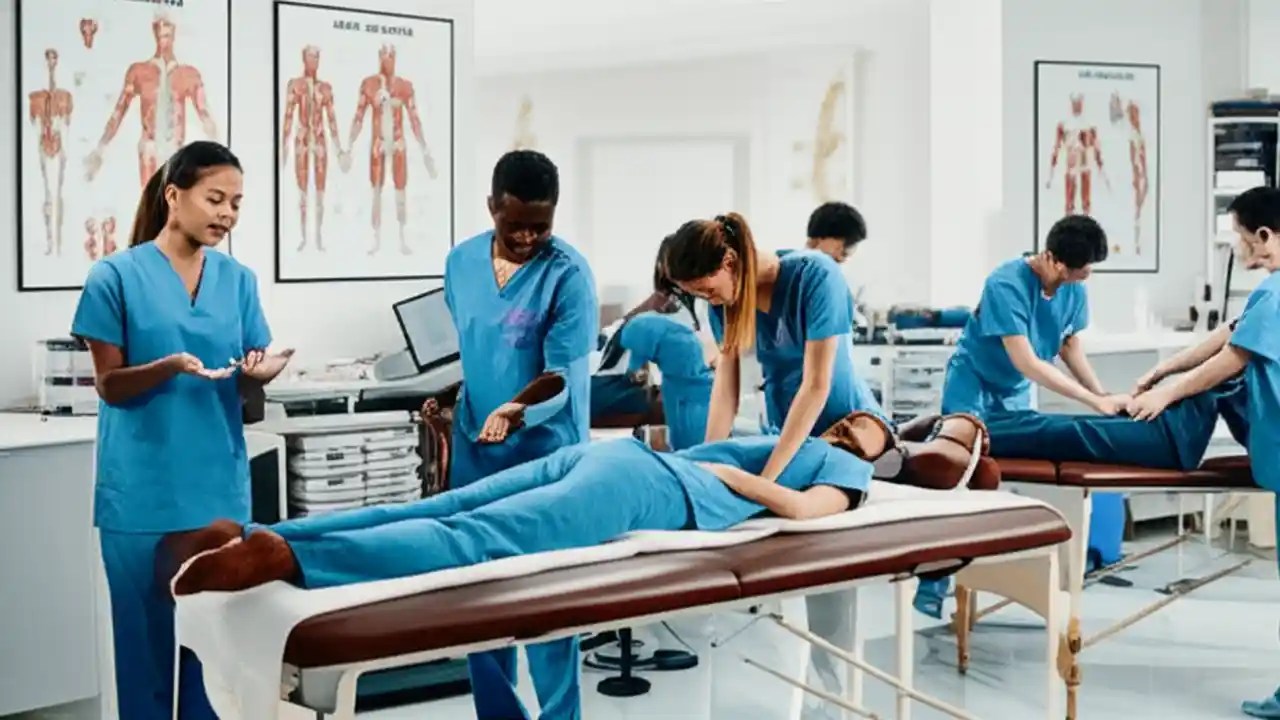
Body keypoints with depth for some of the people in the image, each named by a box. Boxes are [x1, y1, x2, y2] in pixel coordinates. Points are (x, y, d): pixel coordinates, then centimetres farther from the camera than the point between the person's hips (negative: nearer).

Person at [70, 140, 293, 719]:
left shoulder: (238, 279, 7)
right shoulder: (117, 275, -4)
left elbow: (248, 377, 7)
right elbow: (109, 385, -5)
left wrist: (264, 368, -16)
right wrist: (170, 366, -23)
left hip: (218, 484, 4)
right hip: (142, 489, -3)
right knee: (147, 635, 5)